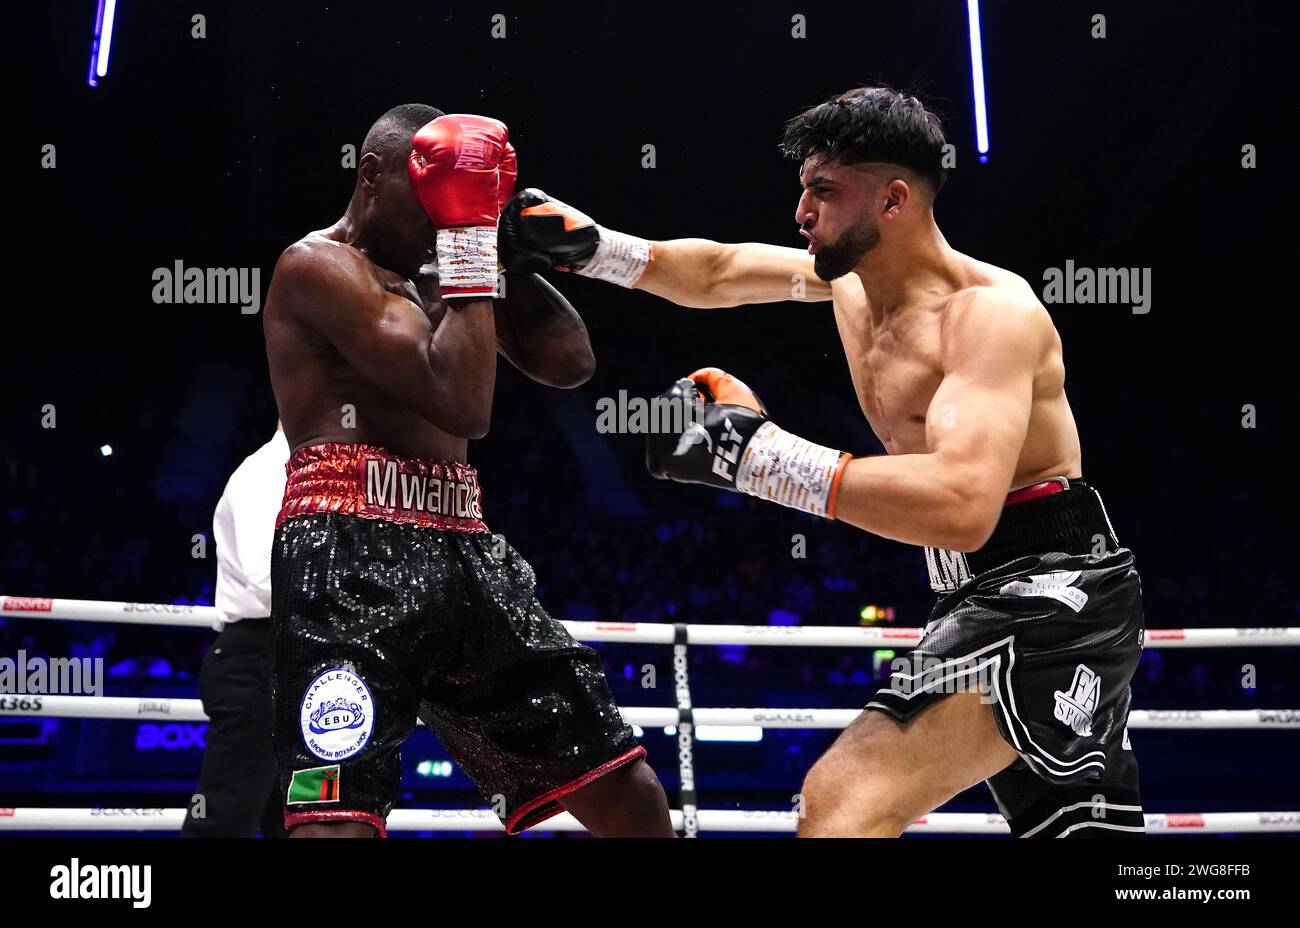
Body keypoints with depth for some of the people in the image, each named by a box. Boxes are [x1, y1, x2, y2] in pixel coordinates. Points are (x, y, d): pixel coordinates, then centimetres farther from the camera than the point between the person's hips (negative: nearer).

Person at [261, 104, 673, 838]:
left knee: (629, 792, 9)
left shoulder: (435, 273, 21)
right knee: (339, 817, -26)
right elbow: (463, 403, -15)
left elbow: (571, 363, 20)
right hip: (352, 552, -9)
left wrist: (502, 243, 13)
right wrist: (469, 235, -9)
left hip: (461, 550, 9)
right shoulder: (320, 267, -5)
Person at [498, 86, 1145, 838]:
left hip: (1047, 595, -11)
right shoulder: (850, 274, 7)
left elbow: (962, 507, -36)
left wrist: (757, 452, -35)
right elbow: (718, 273, 23)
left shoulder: (992, 311, -21)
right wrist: (590, 247, 7)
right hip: (988, 597, 11)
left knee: (847, 798, -25)